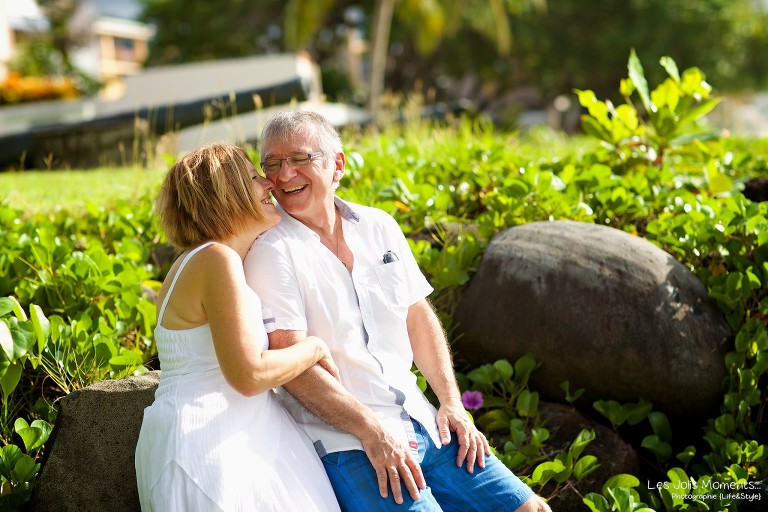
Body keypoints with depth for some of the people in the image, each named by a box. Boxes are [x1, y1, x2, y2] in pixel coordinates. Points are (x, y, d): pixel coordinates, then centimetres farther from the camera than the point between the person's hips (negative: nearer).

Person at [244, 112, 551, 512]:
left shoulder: (378, 227, 9)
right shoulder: (270, 251, -9)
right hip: (347, 443, -6)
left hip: (421, 422, 6)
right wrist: (371, 433, -20)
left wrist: (451, 403, 7)